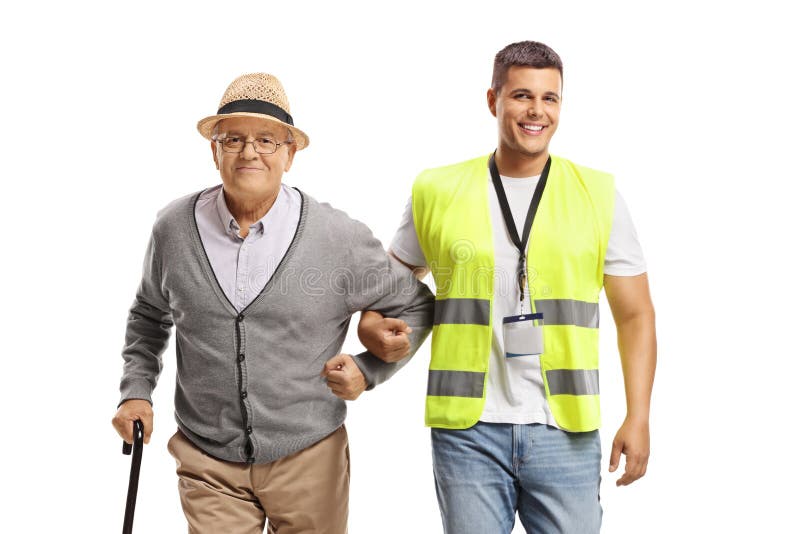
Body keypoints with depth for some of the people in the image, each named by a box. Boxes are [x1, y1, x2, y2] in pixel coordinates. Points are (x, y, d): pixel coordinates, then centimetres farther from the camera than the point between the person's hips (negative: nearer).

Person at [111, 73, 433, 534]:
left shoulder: (340, 237, -9)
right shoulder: (174, 228, -2)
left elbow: (416, 306, 4)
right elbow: (150, 314, 17)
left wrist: (368, 371, -7)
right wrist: (137, 390, 7)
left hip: (308, 457, 0)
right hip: (208, 464, 1)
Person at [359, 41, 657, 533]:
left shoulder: (598, 197, 3)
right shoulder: (438, 193, 4)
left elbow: (635, 314, 5)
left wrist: (639, 417, -2)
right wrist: (372, 326, -5)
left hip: (566, 432, 0)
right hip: (468, 431, 0)